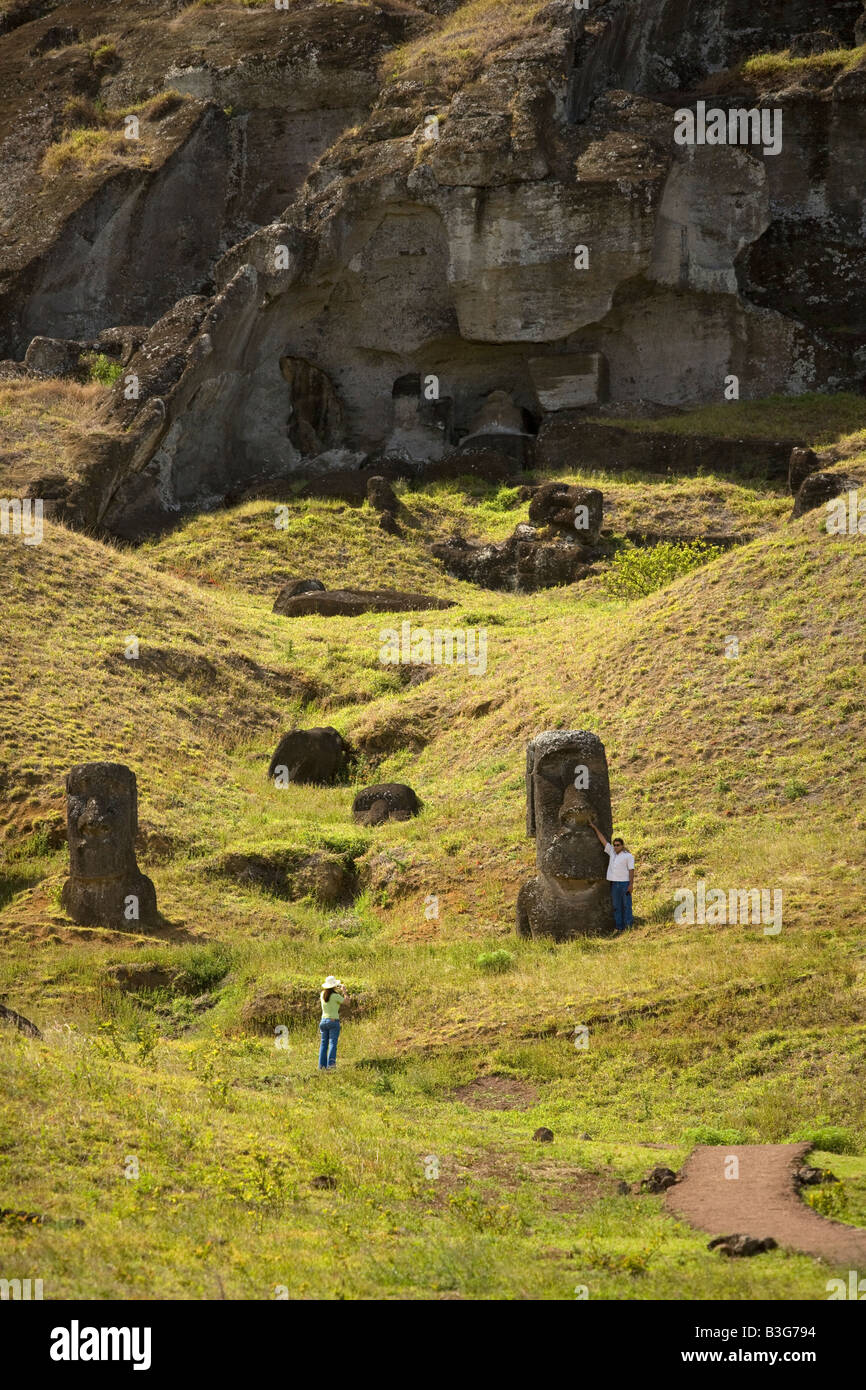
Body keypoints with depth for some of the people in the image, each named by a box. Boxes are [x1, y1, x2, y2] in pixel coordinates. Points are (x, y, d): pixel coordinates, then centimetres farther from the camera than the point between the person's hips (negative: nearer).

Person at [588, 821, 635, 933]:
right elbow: (603, 840, 15)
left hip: (625, 883, -5)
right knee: (617, 907, 4)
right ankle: (619, 928, 6)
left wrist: (631, 884, -15)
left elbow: (631, 870, -7)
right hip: (614, 884, 5)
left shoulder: (628, 856, -2)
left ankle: (628, 927, -3)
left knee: (626, 906, -4)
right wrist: (595, 828, 16)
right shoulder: (612, 852, 13)